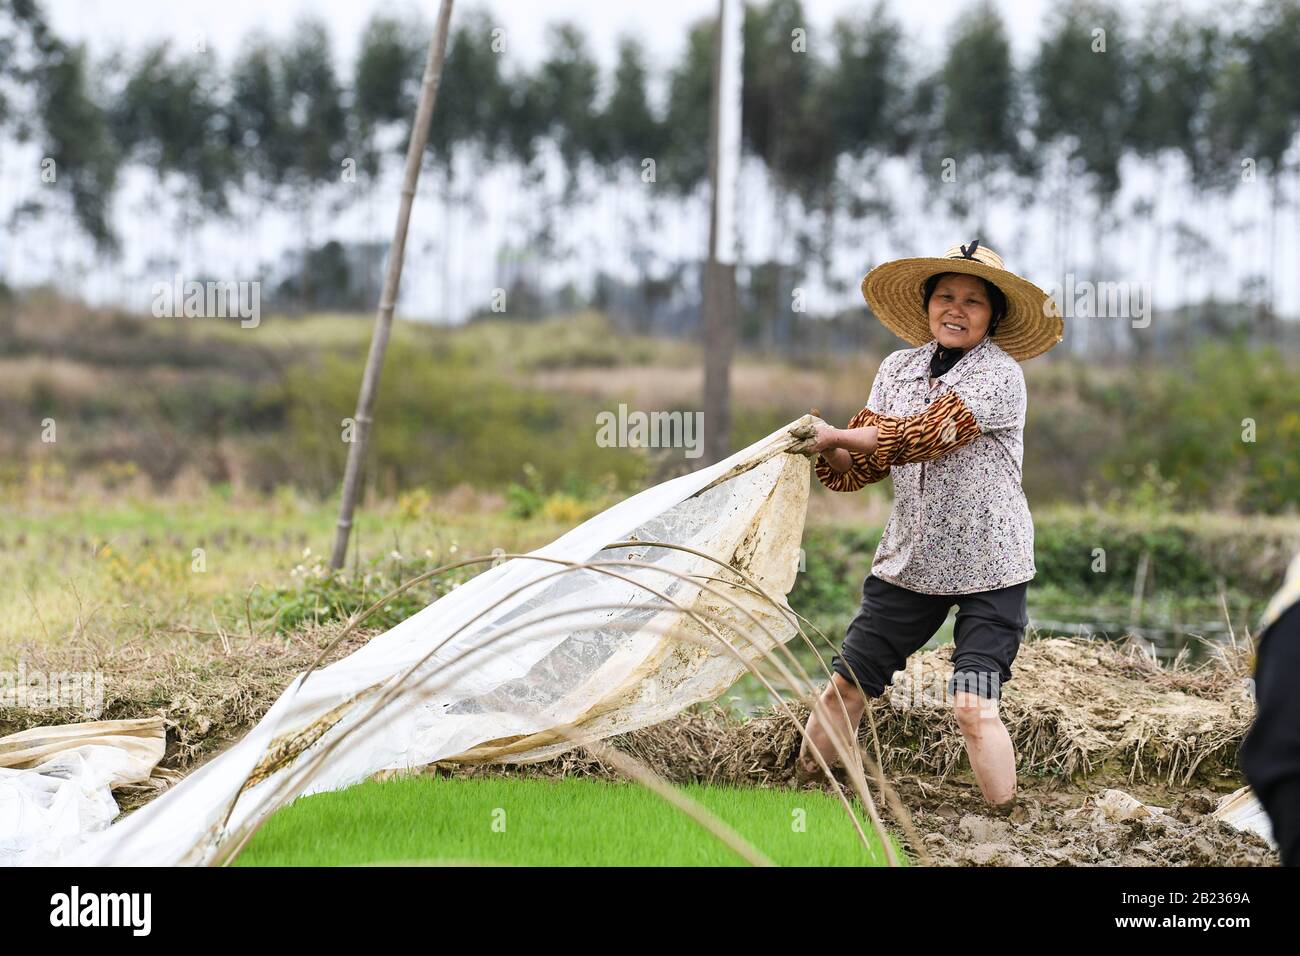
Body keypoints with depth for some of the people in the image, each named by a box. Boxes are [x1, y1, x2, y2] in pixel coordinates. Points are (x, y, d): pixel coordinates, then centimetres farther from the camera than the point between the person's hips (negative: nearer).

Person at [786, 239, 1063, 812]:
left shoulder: (999, 374, -12)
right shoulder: (898, 369, 6)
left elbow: (929, 433, -25)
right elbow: (859, 468, 5)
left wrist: (837, 436, -20)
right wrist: (830, 454, -18)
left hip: (988, 567, -5)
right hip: (910, 560, 5)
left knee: (973, 705, -14)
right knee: (848, 681, 6)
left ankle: (1007, 822, 0)